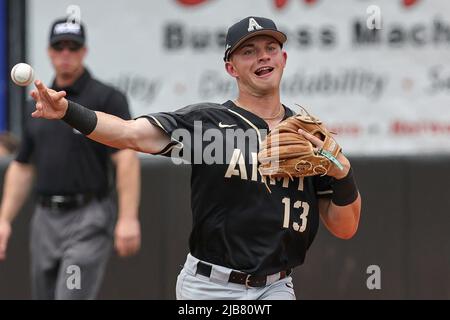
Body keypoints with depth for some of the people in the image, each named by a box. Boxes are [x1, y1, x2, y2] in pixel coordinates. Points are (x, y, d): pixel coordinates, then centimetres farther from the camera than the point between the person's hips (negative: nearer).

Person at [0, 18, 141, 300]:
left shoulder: (106, 99, -4)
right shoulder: (38, 106, 15)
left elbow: (127, 158, -13)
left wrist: (128, 218, -23)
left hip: (89, 217, -7)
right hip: (45, 220, 7)